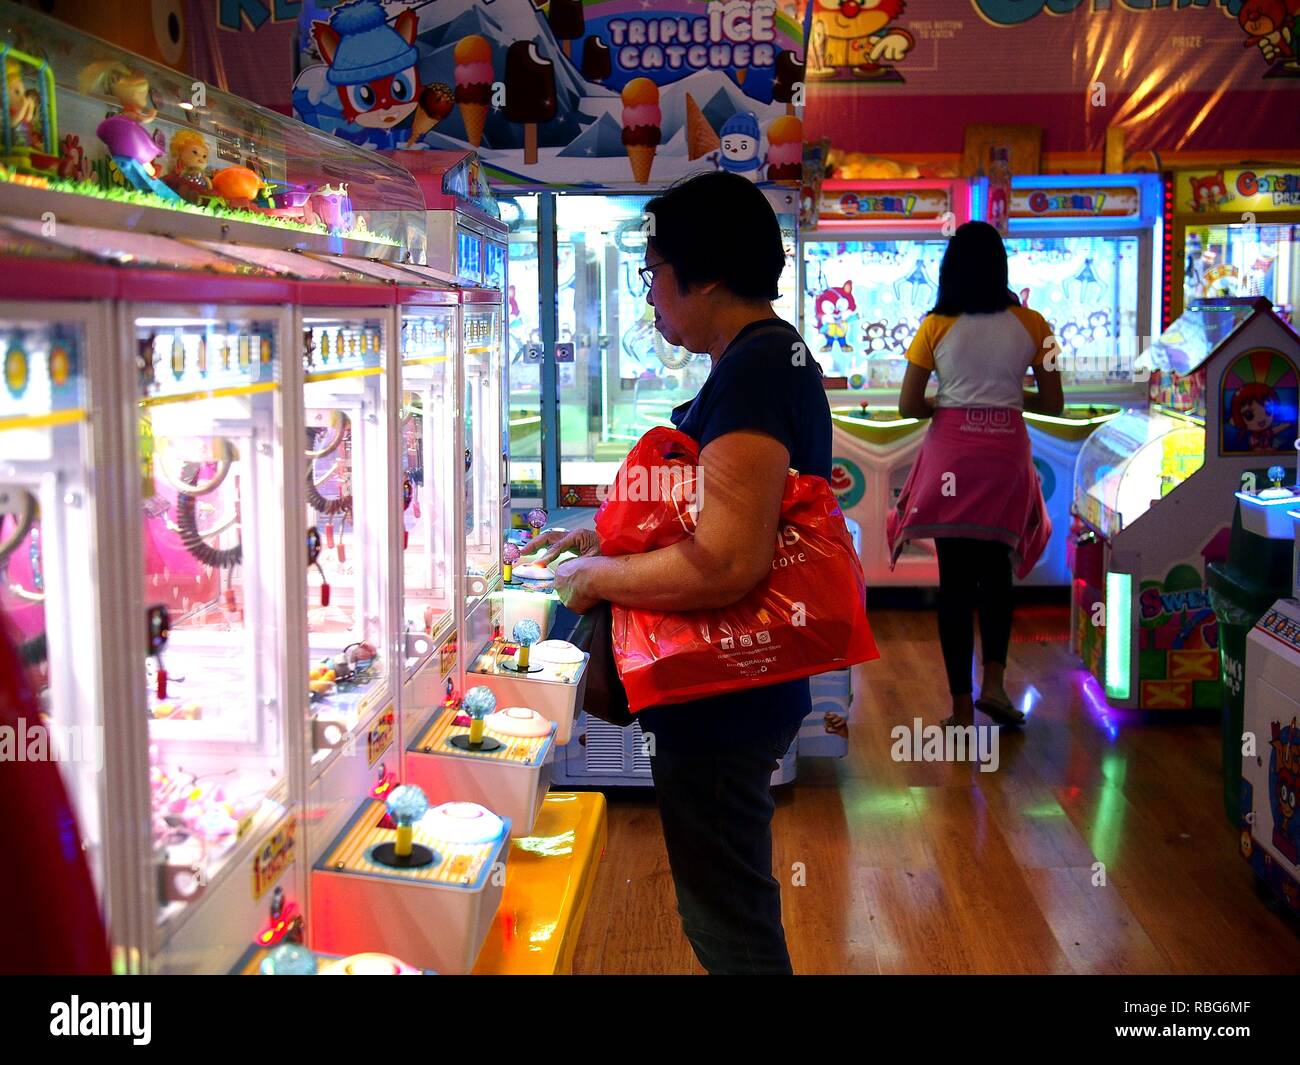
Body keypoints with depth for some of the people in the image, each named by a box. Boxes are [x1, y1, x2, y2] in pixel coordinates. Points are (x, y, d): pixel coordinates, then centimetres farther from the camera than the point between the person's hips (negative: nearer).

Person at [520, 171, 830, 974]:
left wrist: (597, 577, -17)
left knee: (728, 925, 6)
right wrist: (611, 540, 14)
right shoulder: (780, 355, 10)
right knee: (739, 909, 26)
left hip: (721, 709, -10)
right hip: (747, 689, 10)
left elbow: (725, 563, -32)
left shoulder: (749, 373, -23)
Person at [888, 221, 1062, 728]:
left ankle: (962, 707, 8)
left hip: (951, 453, -1)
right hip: (1006, 455, 1)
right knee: (997, 571, 20)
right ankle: (994, 682, 9)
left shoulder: (936, 326, -4)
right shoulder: (1030, 324, -1)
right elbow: (1052, 403, 3)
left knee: (956, 578, 5)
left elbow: (908, 405, -4)